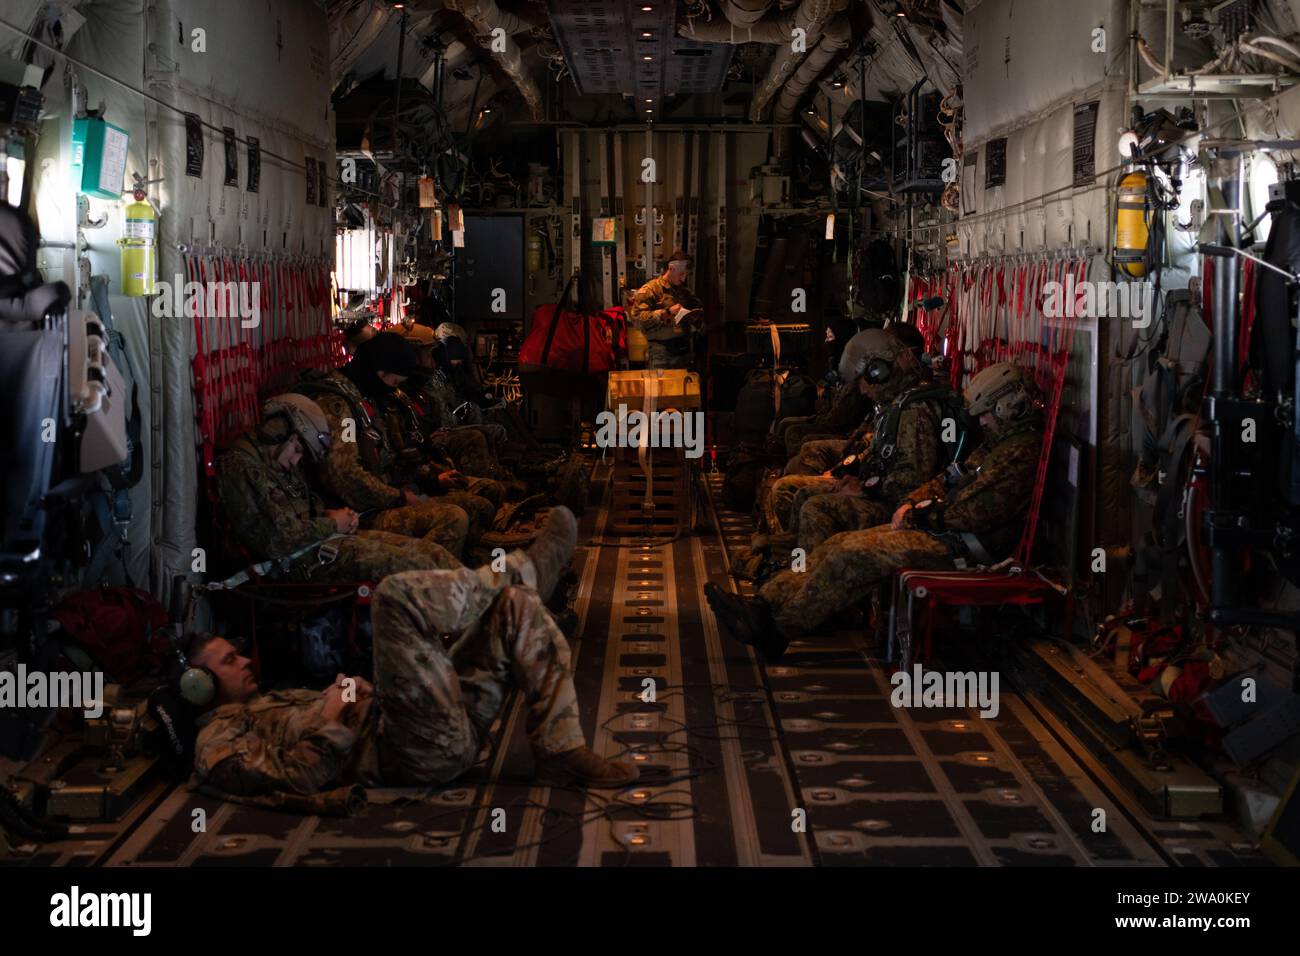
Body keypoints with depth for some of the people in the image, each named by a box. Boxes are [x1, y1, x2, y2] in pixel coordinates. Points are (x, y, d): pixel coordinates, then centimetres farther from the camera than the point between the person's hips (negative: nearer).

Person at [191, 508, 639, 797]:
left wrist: (363, 693, 8)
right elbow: (293, 778, -14)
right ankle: (526, 568, 5)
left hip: (453, 726, 9)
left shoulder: (272, 702, 34)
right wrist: (331, 719, -10)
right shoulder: (218, 745, 6)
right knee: (399, 594, -21)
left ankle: (561, 751, -4)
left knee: (517, 604, 6)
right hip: (424, 749, -9)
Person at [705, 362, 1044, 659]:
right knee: (842, 544, -3)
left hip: (961, 548, -10)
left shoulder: (1022, 453, -16)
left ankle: (777, 628, -14)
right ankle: (765, 604, -9)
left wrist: (920, 515, -7)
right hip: (943, 530, 10)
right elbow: (947, 483, 26)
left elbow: (974, 514, -22)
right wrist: (913, 502, 6)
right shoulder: (997, 443, 19)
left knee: (853, 556, -19)